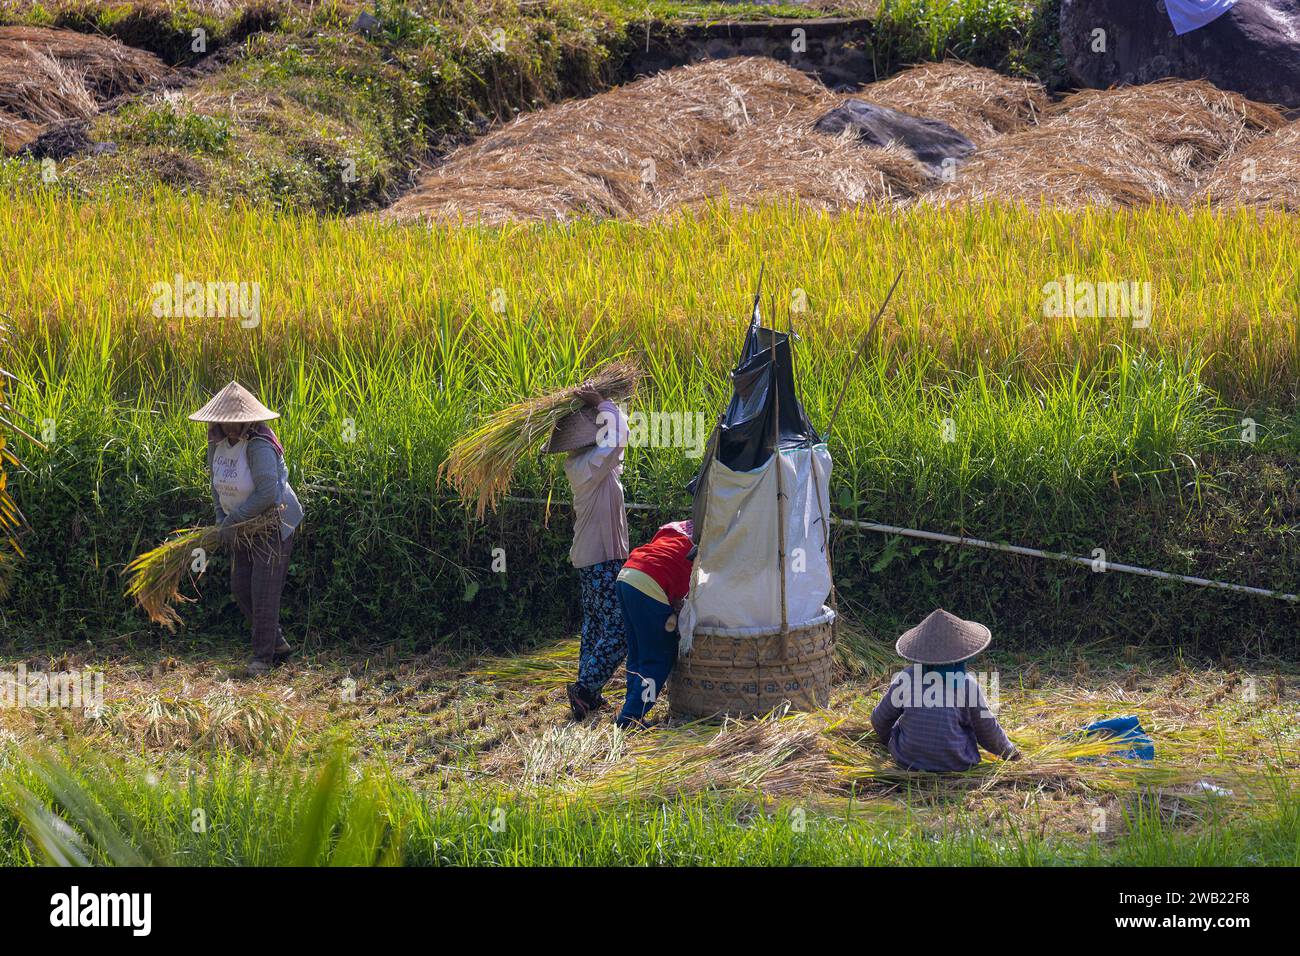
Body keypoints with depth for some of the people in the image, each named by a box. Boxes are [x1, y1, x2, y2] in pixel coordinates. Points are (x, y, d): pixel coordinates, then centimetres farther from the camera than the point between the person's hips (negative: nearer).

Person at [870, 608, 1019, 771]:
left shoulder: (905, 679, -10)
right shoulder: (968, 684, -15)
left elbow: (880, 719, 3)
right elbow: (986, 729, -3)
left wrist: (886, 737, 27)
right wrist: (1008, 750, 18)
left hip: (906, 758, 1)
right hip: (955, 762, -1)